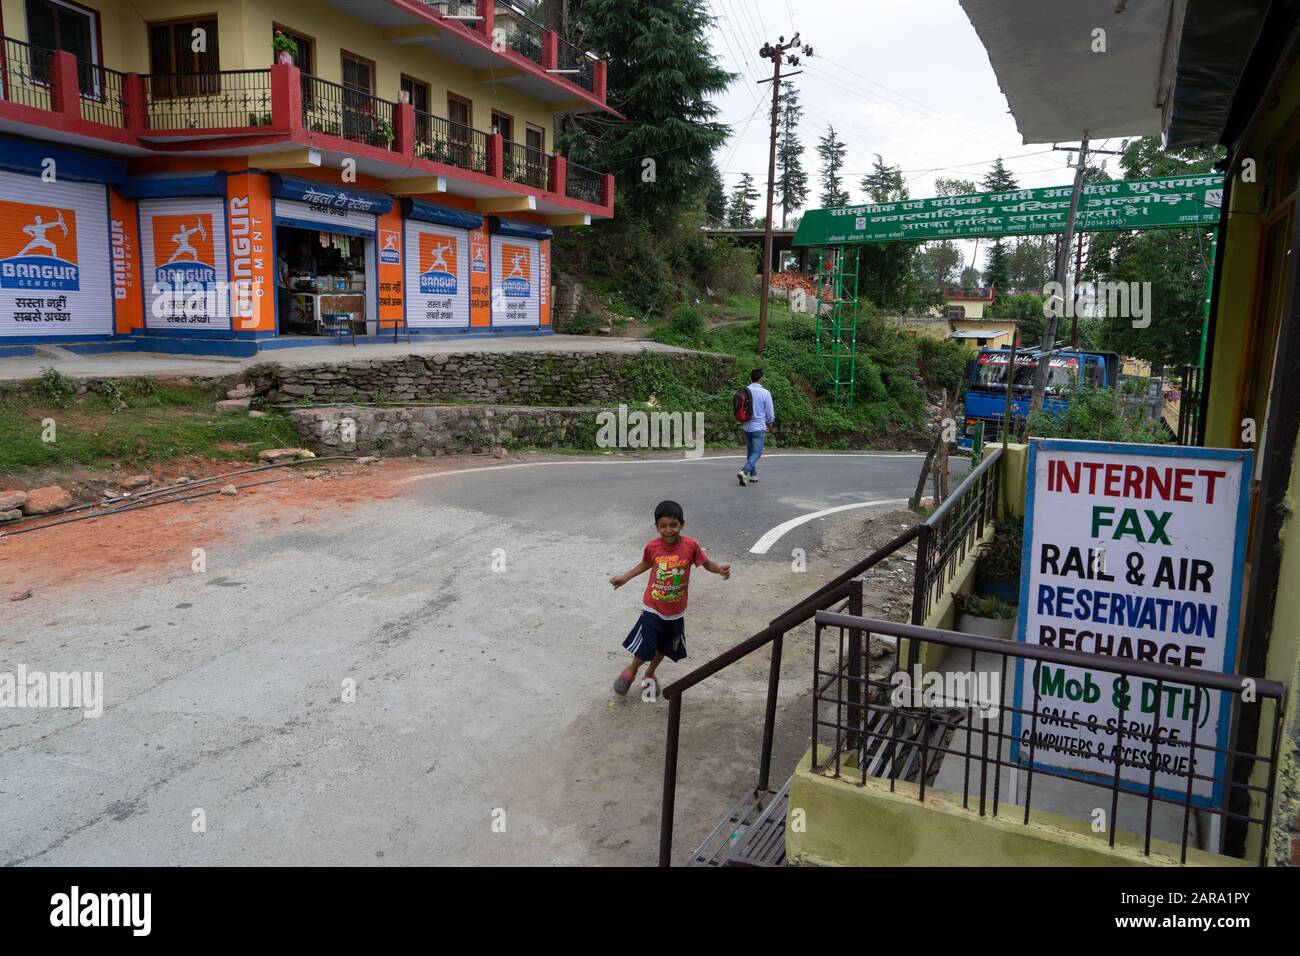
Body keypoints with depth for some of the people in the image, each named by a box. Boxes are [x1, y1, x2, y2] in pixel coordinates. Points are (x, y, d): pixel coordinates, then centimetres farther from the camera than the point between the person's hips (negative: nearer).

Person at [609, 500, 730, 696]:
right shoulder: (652, 546, -14)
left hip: (676, 611, 1)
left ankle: (650, 674, 49)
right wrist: (625, 578, 11)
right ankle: (631, 670, 31)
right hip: (653, 608, -1)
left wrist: (721, 569, -24)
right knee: (644, 648, -2)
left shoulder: (691, 545, -18)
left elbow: (706, 563, -4)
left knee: (665, 647, 21)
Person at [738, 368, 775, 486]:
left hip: (746, 426, 5)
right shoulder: (765, 393, -12)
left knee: (750, 451, 17)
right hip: (759, 427, -5)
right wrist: (770, 421, 15)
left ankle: (753, 474, 24)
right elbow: (770, 414, -7)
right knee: (757, 453, -2)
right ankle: (744, 472, -21)